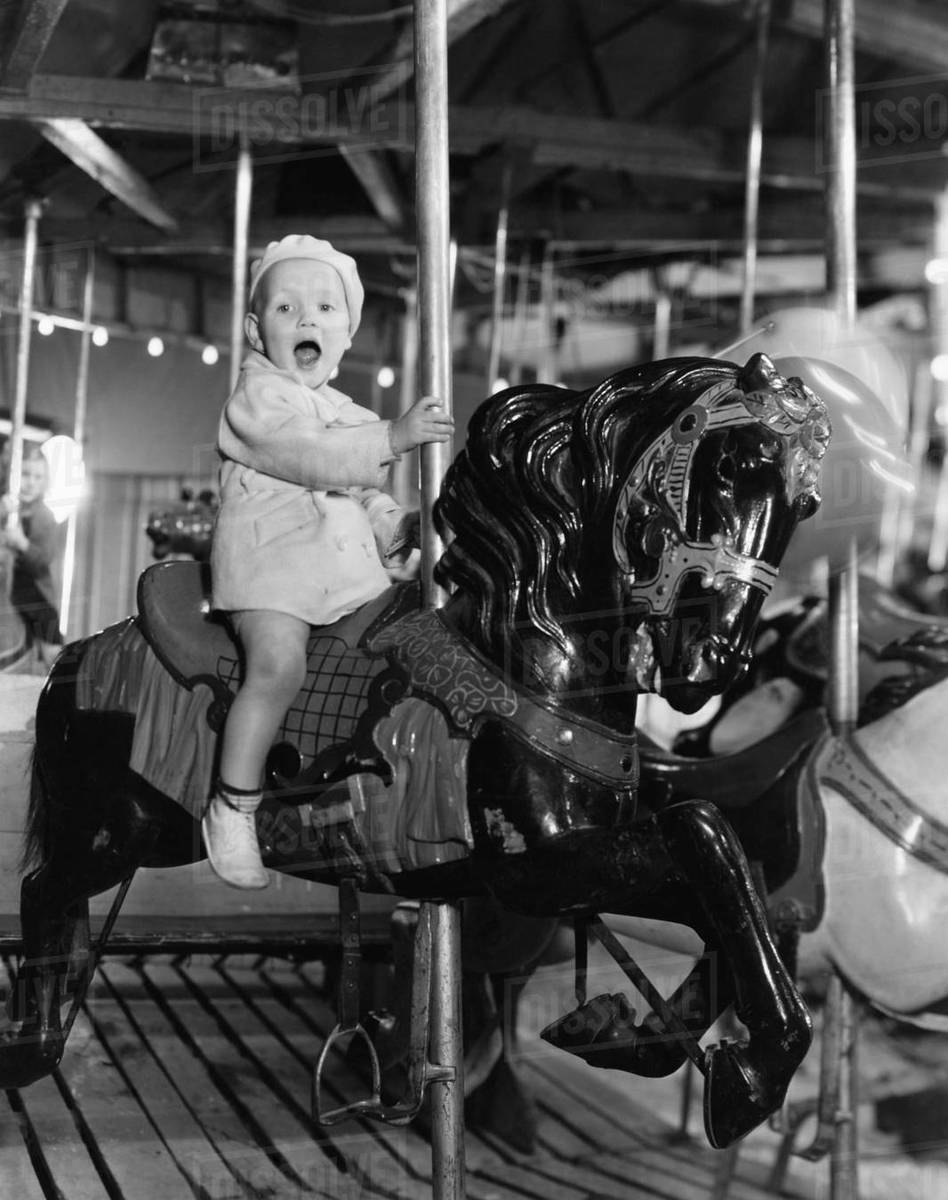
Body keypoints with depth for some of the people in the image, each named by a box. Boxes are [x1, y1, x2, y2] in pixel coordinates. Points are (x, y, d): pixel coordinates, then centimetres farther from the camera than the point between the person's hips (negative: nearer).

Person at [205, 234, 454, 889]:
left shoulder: (351, 414, 23)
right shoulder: (256, 398, -2)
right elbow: (309, 458, -19)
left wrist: (400, 526, 7)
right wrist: (394, 436, -25)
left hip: (350, 570, 8)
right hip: (270, 559, -8)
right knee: (280, 664, -28)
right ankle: (233, 810, -19)